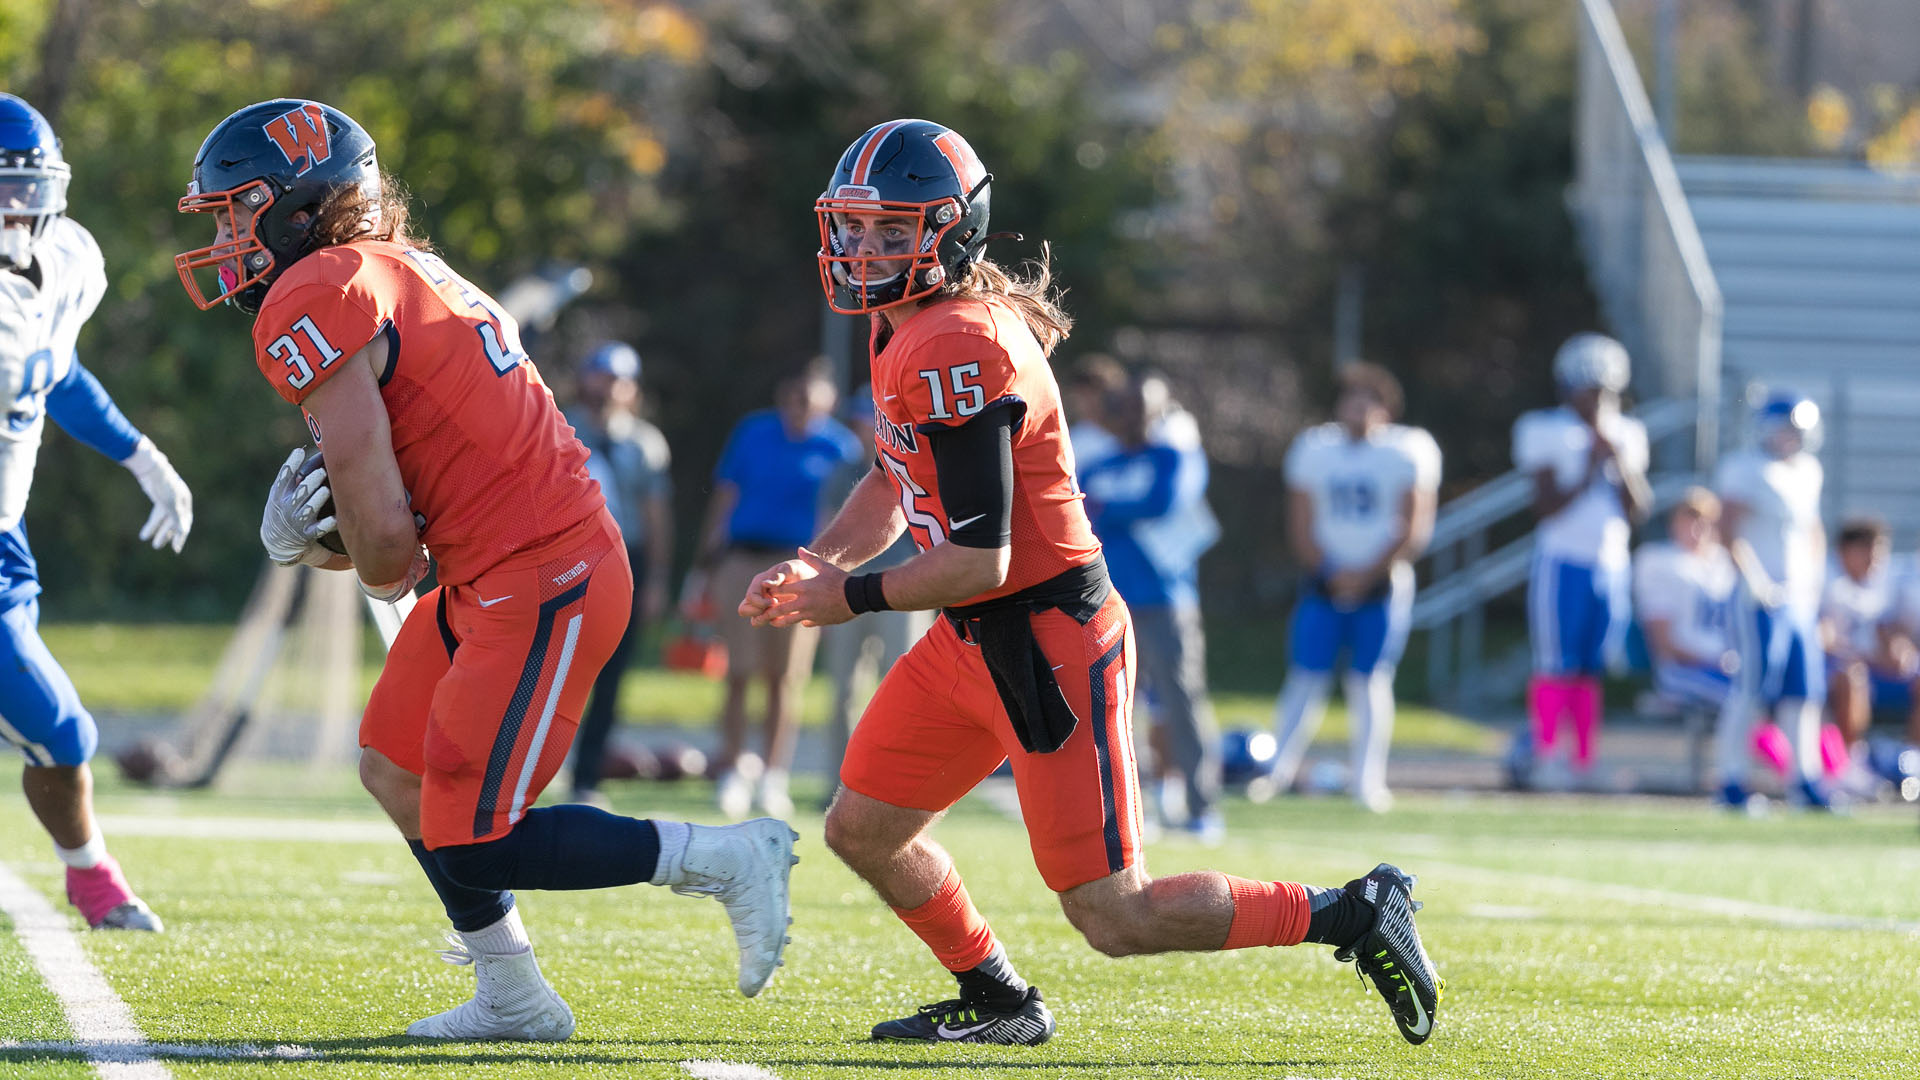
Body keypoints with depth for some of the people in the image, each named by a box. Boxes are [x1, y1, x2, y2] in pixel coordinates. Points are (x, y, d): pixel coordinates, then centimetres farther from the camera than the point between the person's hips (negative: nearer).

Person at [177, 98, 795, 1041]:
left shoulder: (310, 305, -14)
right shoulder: (394, 272, 16)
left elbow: (384, 535, -17)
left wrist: (379, 570, 5)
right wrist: (300, 530, -1)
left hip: (538, 590, -10)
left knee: (470, 848, -5)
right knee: (396, 774, 19)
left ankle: (727, 860, 2)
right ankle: (513, 1001, 26)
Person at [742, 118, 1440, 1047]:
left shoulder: (955, 353, -24)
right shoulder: (910, 328, 7)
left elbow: (979, 561, -25)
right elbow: (894, 483, 22)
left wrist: (852, 598, -12)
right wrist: (815, 565, 5)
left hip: (1047, 648, -10)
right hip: (969, 643, 10)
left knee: (1115, 918, -6)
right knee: (863, 831, 14)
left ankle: (1354, 914, 6)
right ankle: (997, 1002, 31)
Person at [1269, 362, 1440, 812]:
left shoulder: (1406, 453, -3)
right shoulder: (1314, 450, 4)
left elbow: (1413, 530, -6)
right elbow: (1301, 526, 5)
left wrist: (1367, 574, -13)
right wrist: (1330, 571, -9)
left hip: (1381, 584, -2)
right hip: (1324, 582, 2)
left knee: (1371, 681, -3)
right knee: (1307, 676, -2)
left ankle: (1367, 781, 3)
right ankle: (1278, 770, 8)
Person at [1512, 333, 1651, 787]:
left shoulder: (1625, 436, 11)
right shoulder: (1549, 433, -4)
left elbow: (1638, 512, 8)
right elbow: (1546, 507, -10)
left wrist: (1623, 467, -6)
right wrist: (1589, 473, -14)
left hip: (1612, 566, 5)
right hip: (1563, 561, -4)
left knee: (1592, 668, 5)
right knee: (1557, 666, -6)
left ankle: (1585, 763, 8)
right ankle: (1544, 756, 0)